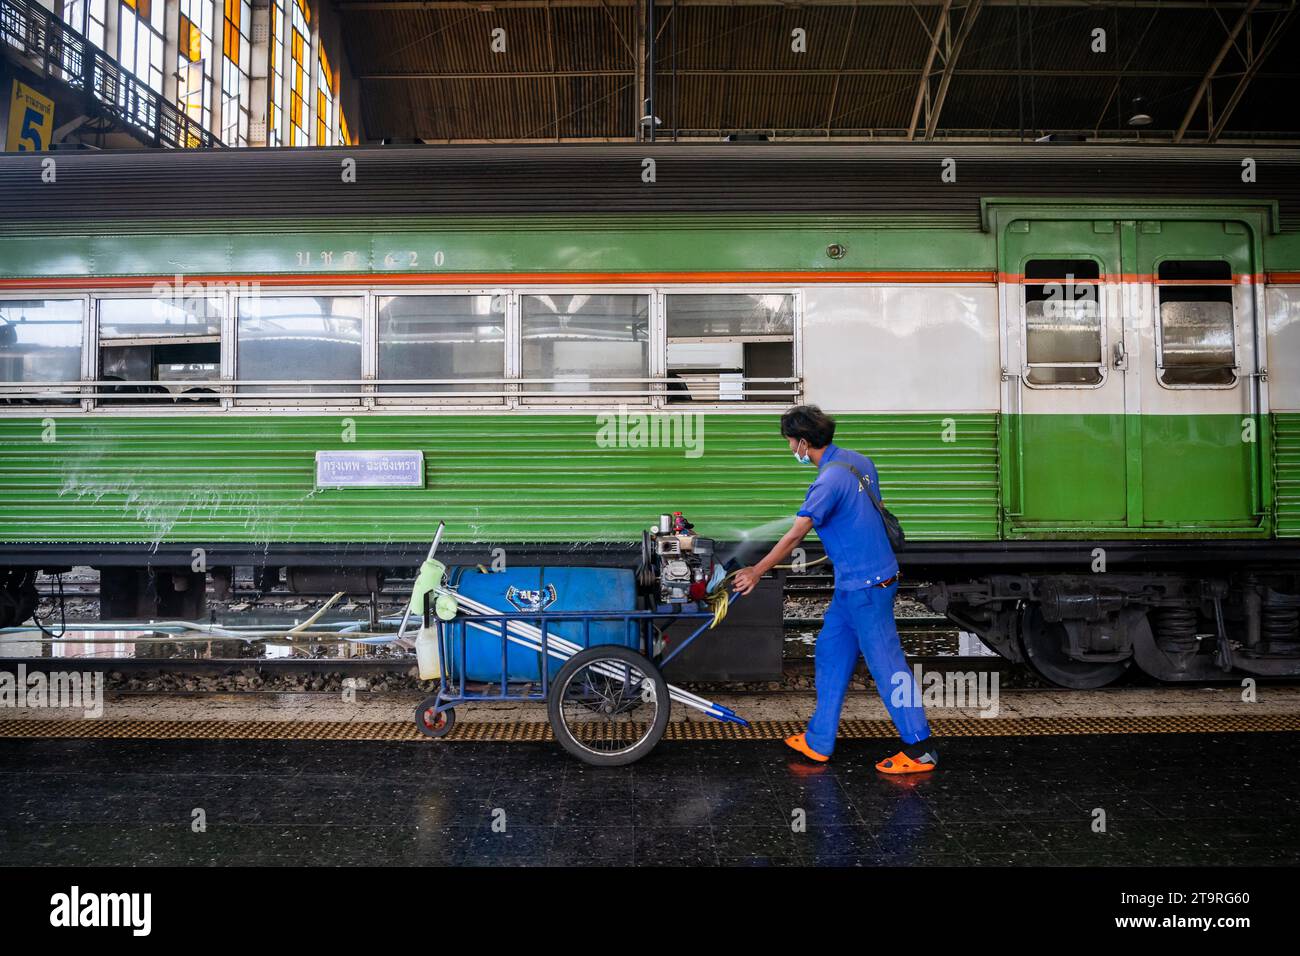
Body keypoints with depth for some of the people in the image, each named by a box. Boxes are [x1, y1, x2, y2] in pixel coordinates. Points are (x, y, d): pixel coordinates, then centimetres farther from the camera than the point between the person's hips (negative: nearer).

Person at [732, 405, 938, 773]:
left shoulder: (830, 480, -21)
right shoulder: (858, 461, 7)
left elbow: (795, 536, -19)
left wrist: (756, 572, -10)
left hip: (864, 584, -10)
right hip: (854, 582, 10)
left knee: (886, 664, 0)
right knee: (831, 653, 15)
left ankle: (920, 750, 11)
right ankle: (819, 741, 23)